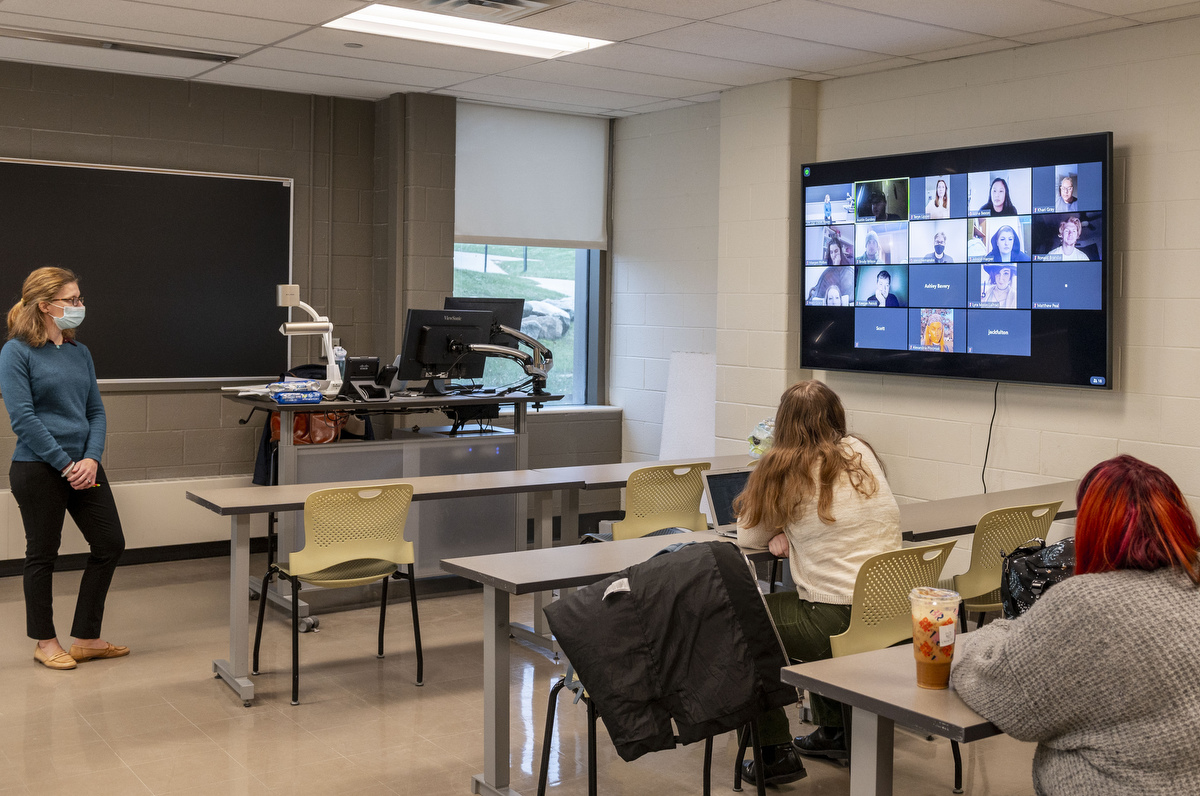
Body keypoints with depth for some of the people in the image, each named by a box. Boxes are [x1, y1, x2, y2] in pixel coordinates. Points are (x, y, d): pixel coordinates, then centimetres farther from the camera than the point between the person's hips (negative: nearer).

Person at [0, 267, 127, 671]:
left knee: (110, 544, 7)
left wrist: (91, 459, -6)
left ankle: (86, 638, 19)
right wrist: (66, 464, -17)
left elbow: (96, 410, 10)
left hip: (84, 466, 7)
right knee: (42, 554, 6)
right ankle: (45, 641, 22)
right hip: (38, 469, -7)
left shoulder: (79, 352, 11)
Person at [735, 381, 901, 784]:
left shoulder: (782, 468, -6)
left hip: (839, 620, -7)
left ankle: (776, 754, 12)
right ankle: (834, 731, 40)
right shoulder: (861, 453, 9)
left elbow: (748, 536, 7)